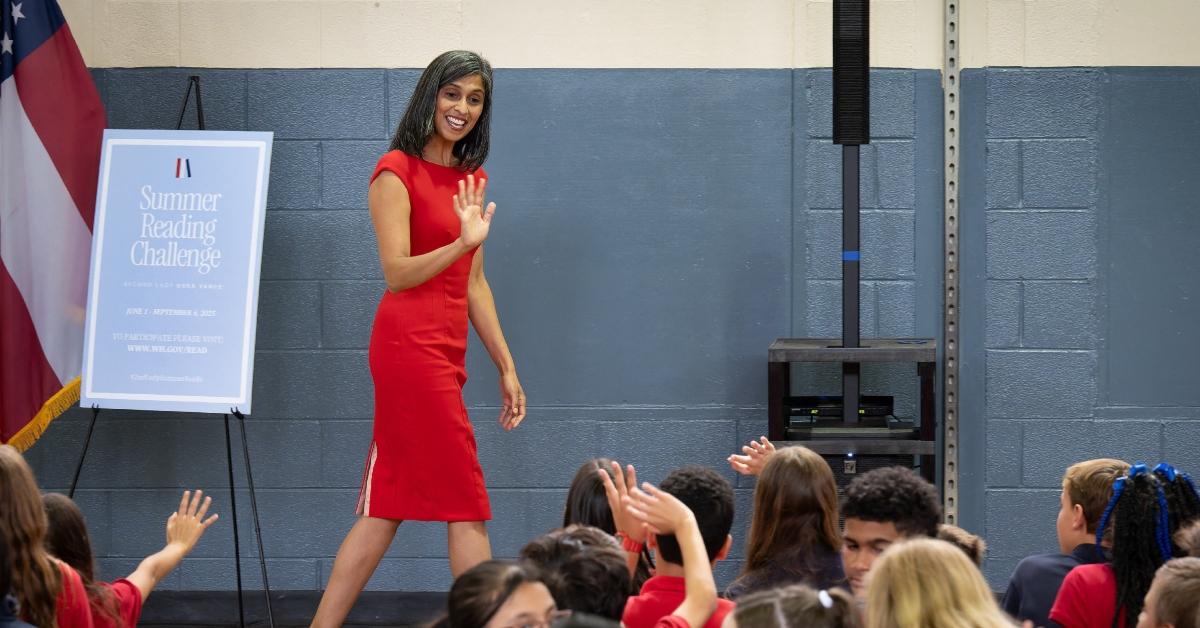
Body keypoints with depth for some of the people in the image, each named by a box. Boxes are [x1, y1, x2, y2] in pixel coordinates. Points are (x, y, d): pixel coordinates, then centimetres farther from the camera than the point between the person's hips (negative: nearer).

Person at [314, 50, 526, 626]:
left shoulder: (471, 178, 16)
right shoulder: (398, 172, -7)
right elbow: (397, 272, -14)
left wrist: (506, 367, 16)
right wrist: (464, 242, -29)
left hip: (444, 354, 8)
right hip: (412, 346, -8)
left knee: (387, 508, 7)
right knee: (466, 506, -6)